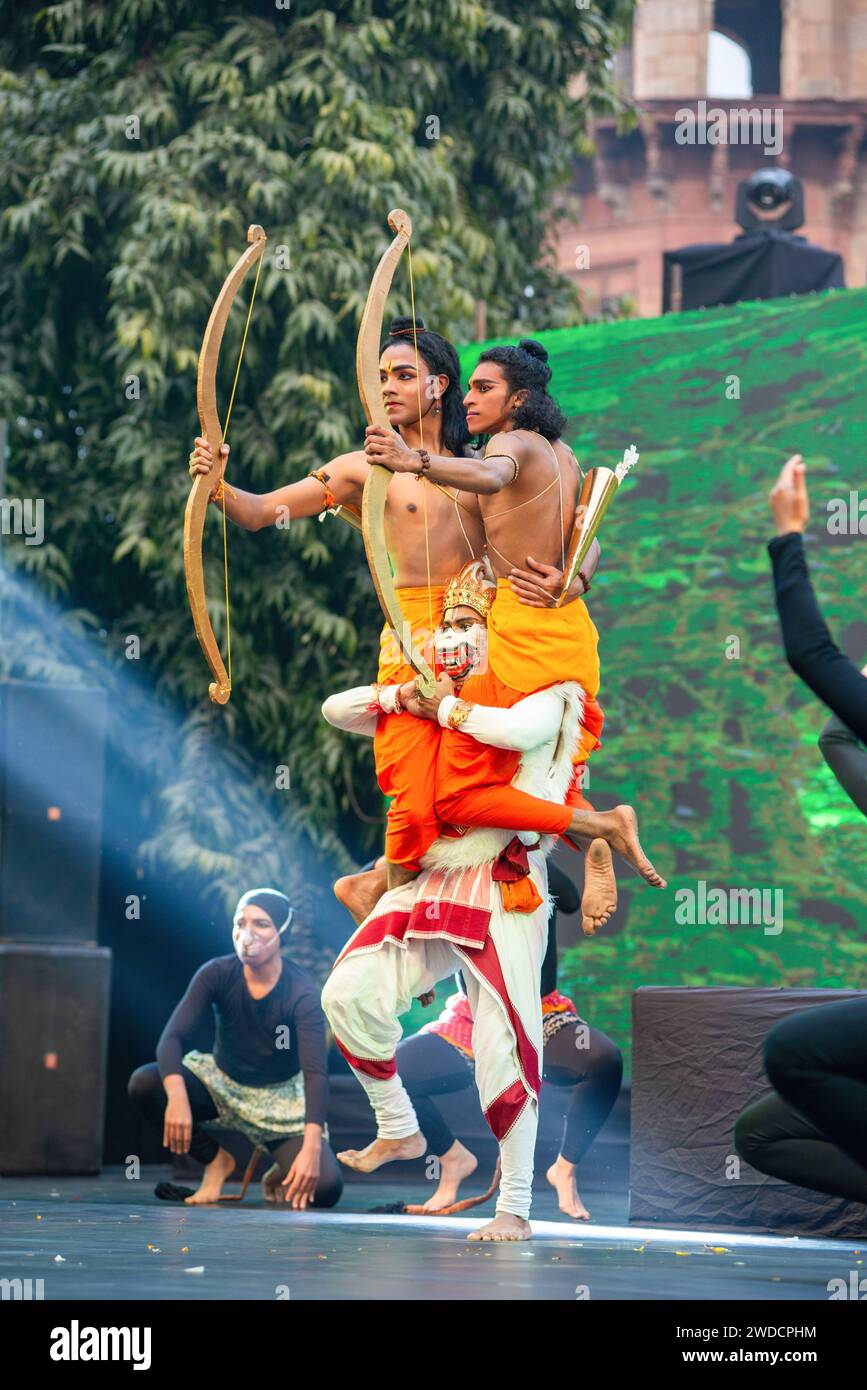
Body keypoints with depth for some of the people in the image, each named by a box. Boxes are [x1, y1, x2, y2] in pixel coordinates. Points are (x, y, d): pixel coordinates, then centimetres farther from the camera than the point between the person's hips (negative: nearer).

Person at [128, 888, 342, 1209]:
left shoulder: (301, 992, -23)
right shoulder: (216, 975, -17)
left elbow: (316, 1072, -30)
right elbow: (172, 1037, -25)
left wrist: (312, 1147, -43)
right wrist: (177, 1097, -45)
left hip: (280, 1097, -2)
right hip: (222, 1083, 2)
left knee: (325, 1189, -24)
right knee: (143, 1083, -27)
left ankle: (283, 1174, 15)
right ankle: (215, 1159, -3)